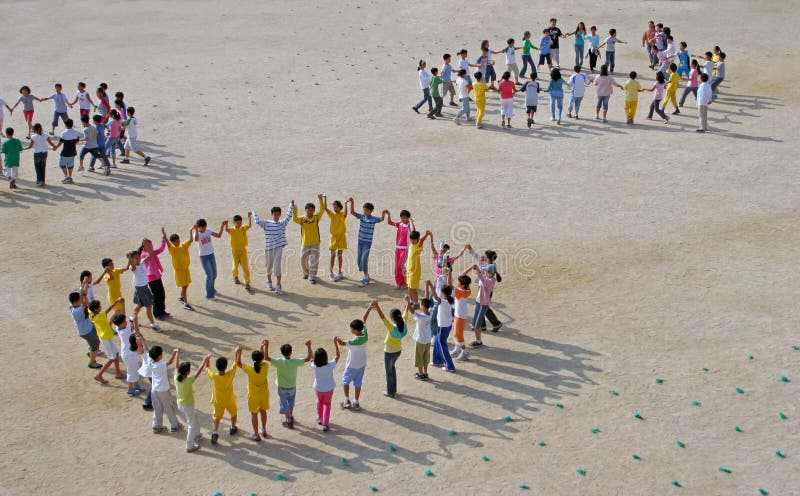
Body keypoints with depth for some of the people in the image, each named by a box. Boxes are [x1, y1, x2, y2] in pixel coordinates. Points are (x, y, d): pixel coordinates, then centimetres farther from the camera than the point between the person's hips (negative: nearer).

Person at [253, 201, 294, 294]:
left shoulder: (283, 223, 3)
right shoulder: (266, 223, 0)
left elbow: (288, 216, -6)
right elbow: (258, 221, -12)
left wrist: (291, 205, -8)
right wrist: (254, 213, 0)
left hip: (278, 248, -1)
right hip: (268, 248, 1)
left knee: (277, 265, -11)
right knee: (269, 266, 13)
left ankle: (279, 286, -8)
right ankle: (269, 282, 35)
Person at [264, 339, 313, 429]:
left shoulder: (279, 362, -26)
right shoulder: (295, 362, -21)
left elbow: (266, 358, -32)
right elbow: (309, 357, -17)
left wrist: (266, 346, -33)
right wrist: (309, 347, -14)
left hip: (282, 388, -2)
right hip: (292, 387, 2)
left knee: (284, 404, 16)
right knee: (291, 402, 29)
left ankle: (289, 422, 23)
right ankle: (291, 417, 44)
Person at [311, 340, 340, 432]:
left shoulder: (314, 366, -28)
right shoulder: (330, 366, -33)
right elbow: (337, 356, -19)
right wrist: (335, 343, -20)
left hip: (318, 388, 2)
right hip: (329, 389, -1)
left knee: (320, 402, 28)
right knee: (327, 404, 19)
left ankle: (320, 418, 47)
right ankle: (325, 424, 12)